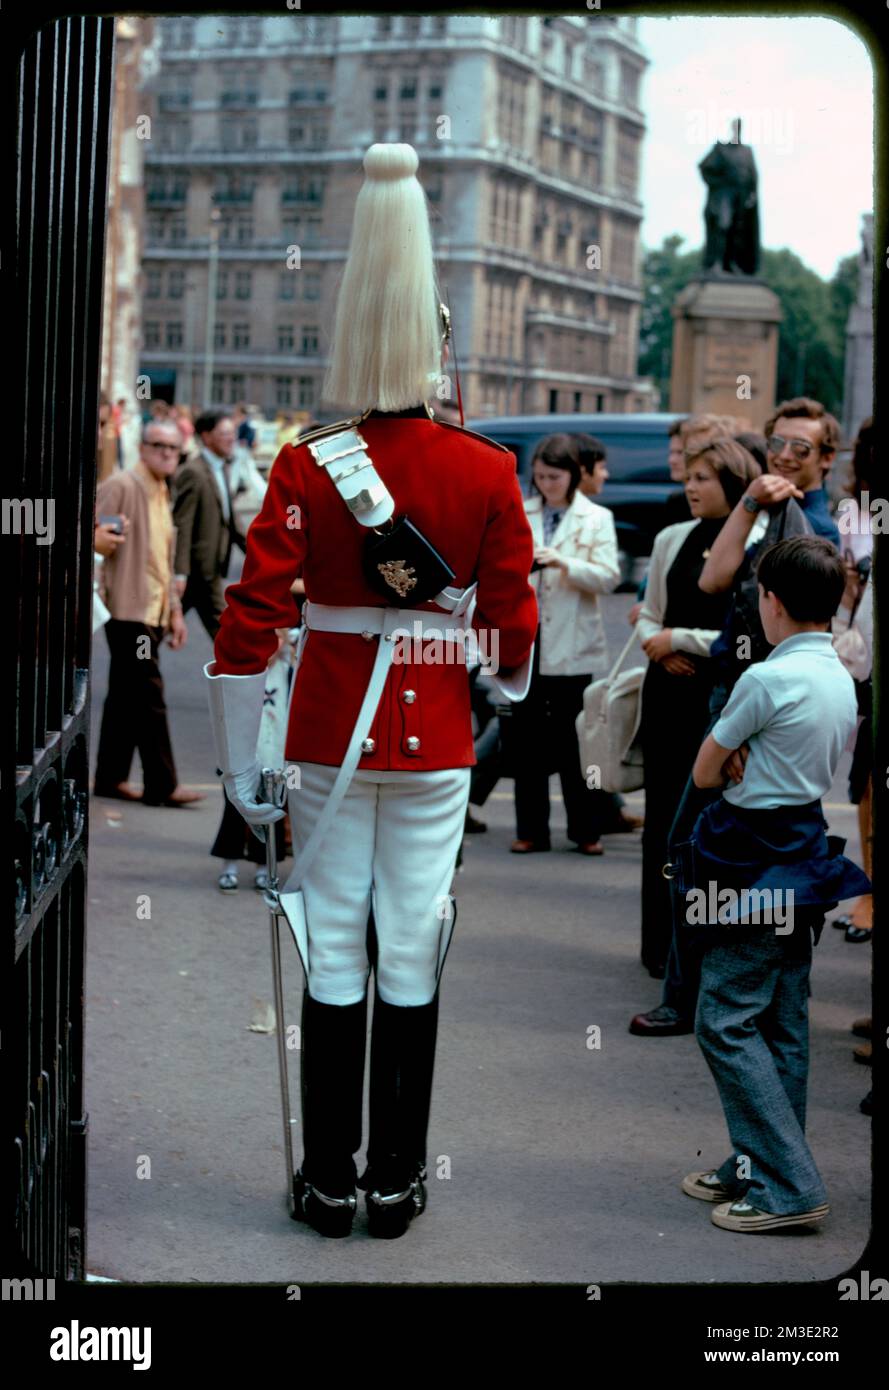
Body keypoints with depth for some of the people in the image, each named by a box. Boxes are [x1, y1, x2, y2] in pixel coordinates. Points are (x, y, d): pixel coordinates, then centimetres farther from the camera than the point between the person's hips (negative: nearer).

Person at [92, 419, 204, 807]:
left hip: (153, 611, 8)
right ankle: (162, 785, -7)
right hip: (128, 609, -8)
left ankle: (110, 778, 16)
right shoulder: (120, 486, -8)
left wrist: (175, 610, 21)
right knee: (148, 695, -9)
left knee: (126, 697, 11)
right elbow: (93, 538, -9)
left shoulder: (162, 494, 18)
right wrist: (108, 537, -28)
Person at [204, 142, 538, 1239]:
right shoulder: (487, 472, -5)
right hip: (435, 735, 0)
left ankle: (328, 1180, 14)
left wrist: (240, 771, -4)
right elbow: (513, 619, -1)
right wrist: (507, 698, 20)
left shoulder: (306, 464, -6)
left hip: (329, 728, 0)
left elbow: (250, 618, -10)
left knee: (332, 947, 8)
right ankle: (396, 1181, 15)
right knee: (411, 952, 7)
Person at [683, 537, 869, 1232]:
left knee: (726, 1019, -5)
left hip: (756, 865, -9)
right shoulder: (843, 679, 8)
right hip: (805, 853, 9)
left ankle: (790, 1186, -6)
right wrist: (745, 758, -3)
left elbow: (704, 773, -8)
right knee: (781, 1021, 13)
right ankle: (760, 1165, 22)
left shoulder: (768, 679, -18)